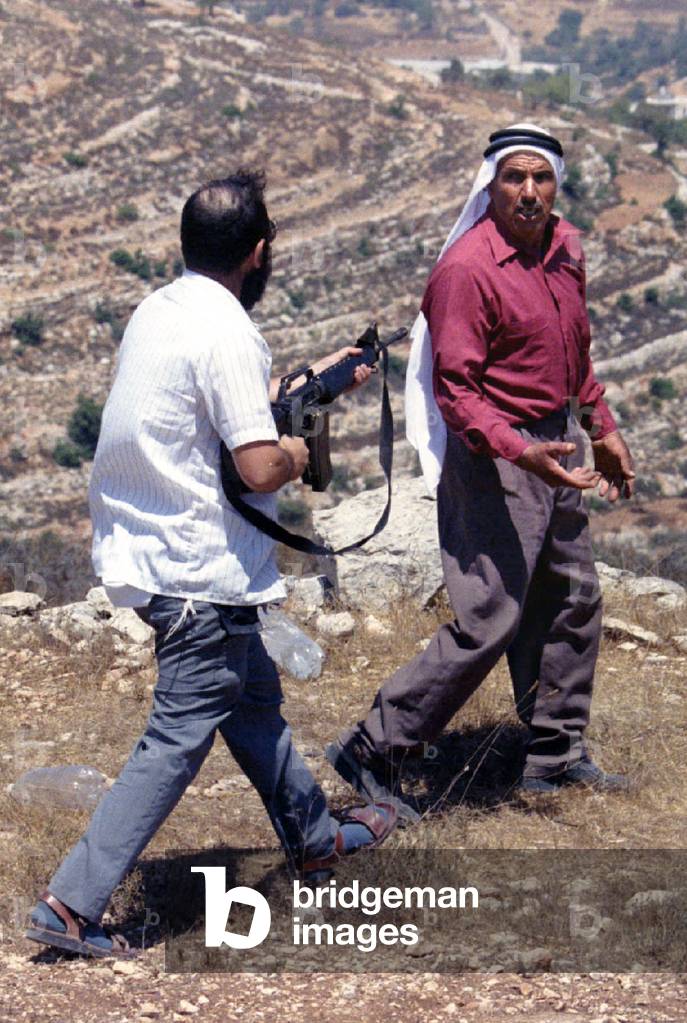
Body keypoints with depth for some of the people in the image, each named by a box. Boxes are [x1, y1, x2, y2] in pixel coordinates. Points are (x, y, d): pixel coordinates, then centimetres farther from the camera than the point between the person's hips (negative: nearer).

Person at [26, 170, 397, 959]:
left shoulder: (158, 310, 8)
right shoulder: (225, 332, -21)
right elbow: (260, 468, -24)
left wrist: (310, 380, 27)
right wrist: (298, 451, -2)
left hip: (145, 548, 10)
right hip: (200, 572, -10)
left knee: (253, 695, 25)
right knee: (178, 741, -5)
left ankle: (311, 836, 42)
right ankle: (72, 904, -6)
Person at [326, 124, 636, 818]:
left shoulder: (564, 248, 6)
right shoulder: (467, 269, -20)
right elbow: (455, 389, -23)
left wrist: (602, 429, 23)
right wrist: (522, 455, -33)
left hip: (557, 442, 9)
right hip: (495, 454, -9)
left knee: (571, 603, 17)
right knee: (489, 623, -10)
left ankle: (556, 755, 32)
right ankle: (372, 750, -1)